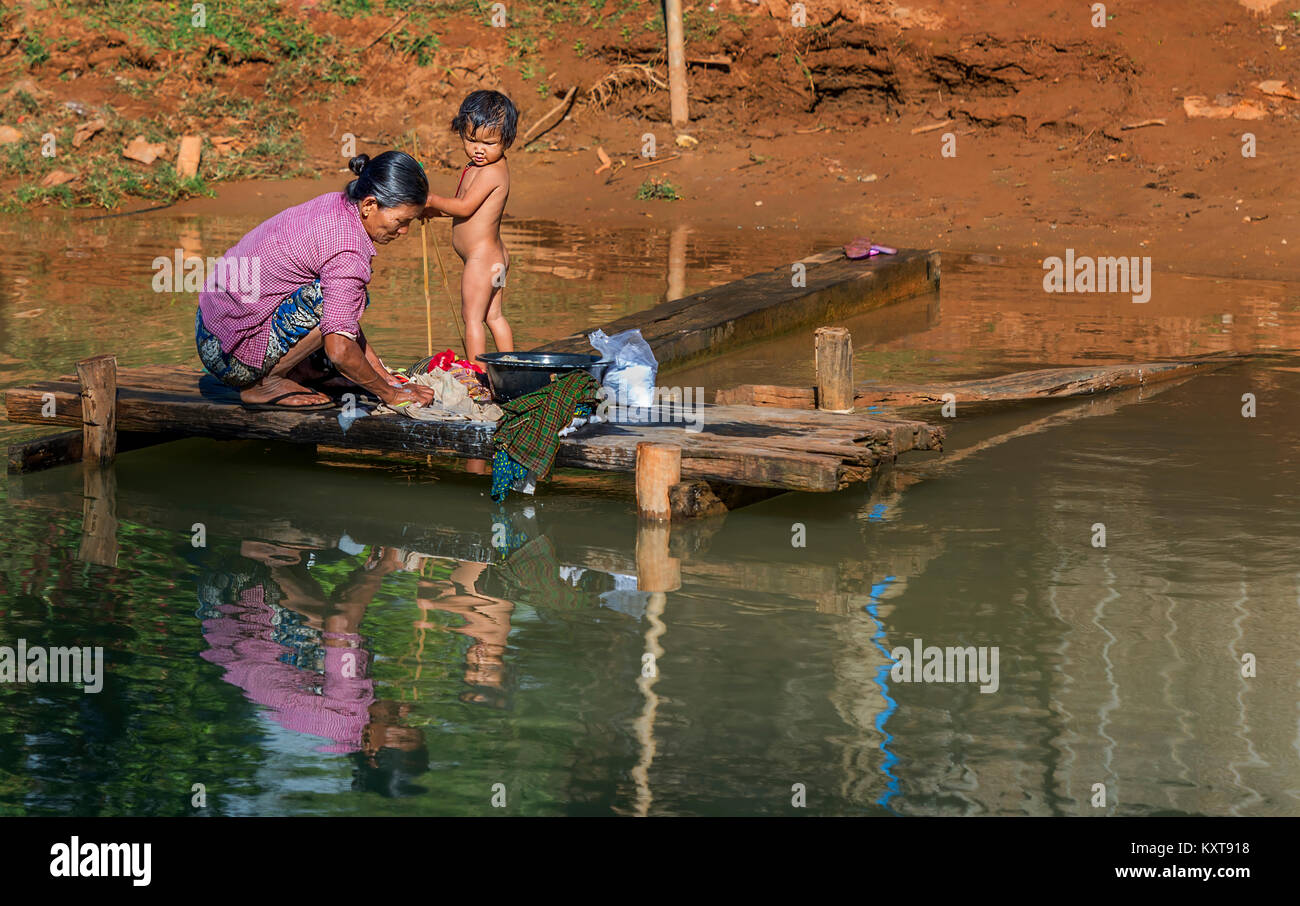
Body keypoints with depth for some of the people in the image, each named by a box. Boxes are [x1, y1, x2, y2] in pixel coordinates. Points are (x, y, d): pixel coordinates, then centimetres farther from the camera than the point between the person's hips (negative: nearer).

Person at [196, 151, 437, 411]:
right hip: (229, 354, -10)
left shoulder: (335, 205, 4)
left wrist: (382, 374, 13)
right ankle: (264, 383, -12)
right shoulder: (347, 252, -25)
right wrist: (389, 393, -11)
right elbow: (340, 351, -26)